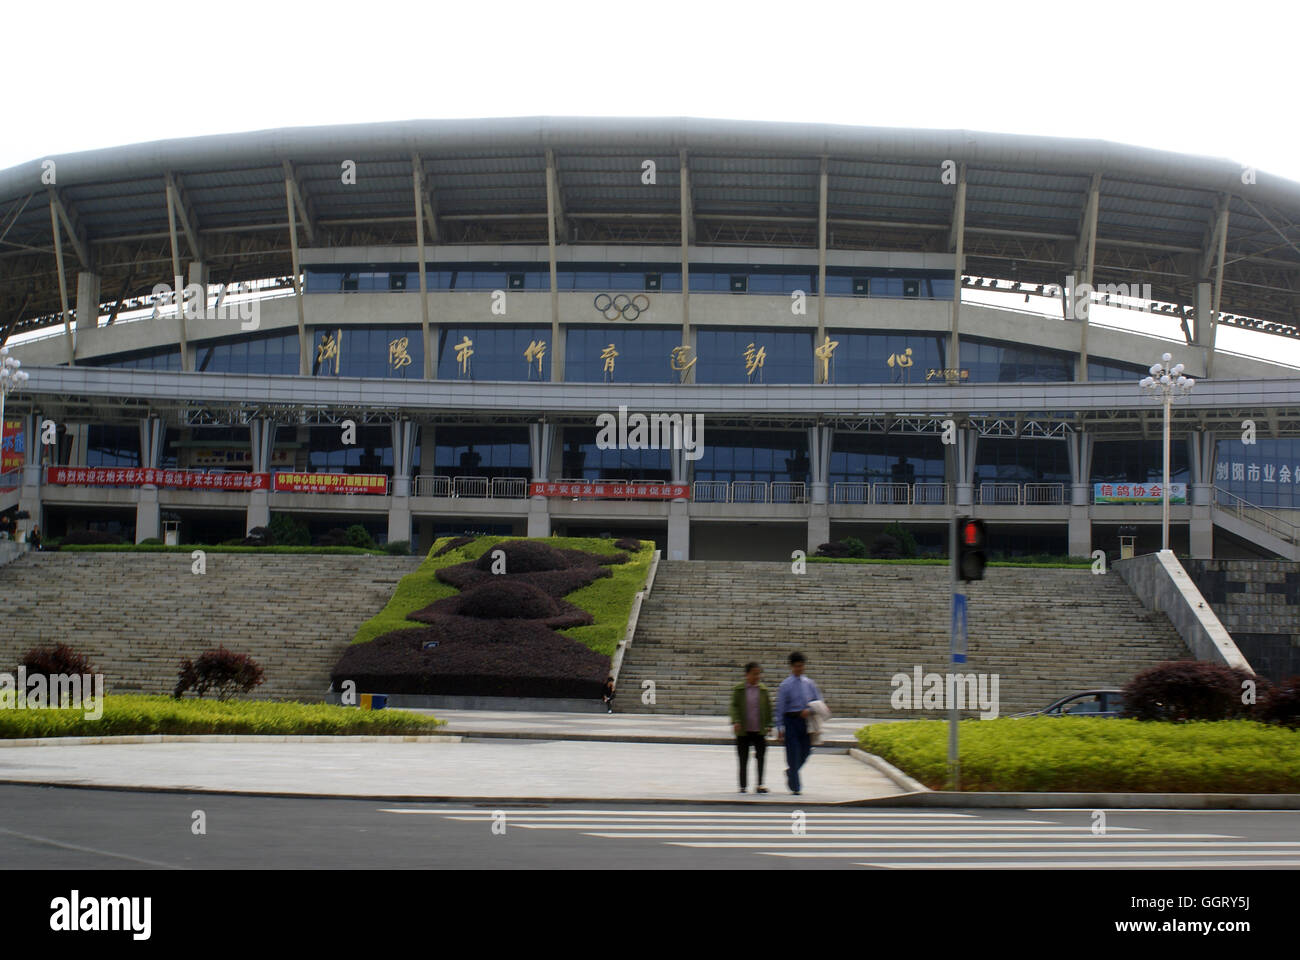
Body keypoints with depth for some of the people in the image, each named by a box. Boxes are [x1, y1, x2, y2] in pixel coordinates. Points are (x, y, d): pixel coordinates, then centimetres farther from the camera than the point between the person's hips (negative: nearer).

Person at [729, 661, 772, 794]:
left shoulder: (763, 690, 5)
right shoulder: (739, 689, -1)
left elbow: (768, 708, 10)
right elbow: (734, 706, -4)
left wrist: (769, 725, 7)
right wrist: (735, 721, -17)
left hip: (759, 731, 1)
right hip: (743, 731, -1)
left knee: (761, 758, -5)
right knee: (743, 759, 7)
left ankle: (760, 785, 2)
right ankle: (743, 786, 17)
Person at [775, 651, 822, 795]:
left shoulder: (809, 683, 10)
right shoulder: (785, 685, -1)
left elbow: (818, 700, 11)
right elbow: (780, 707, -2)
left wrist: (810, 710, -10)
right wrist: (780, 728, -6)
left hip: (805, 720, 4)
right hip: (791, 720, -4)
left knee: (805, 751, 5)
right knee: (793, 753, -5)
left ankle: (790, 772, 34)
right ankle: (795, 787, 1)